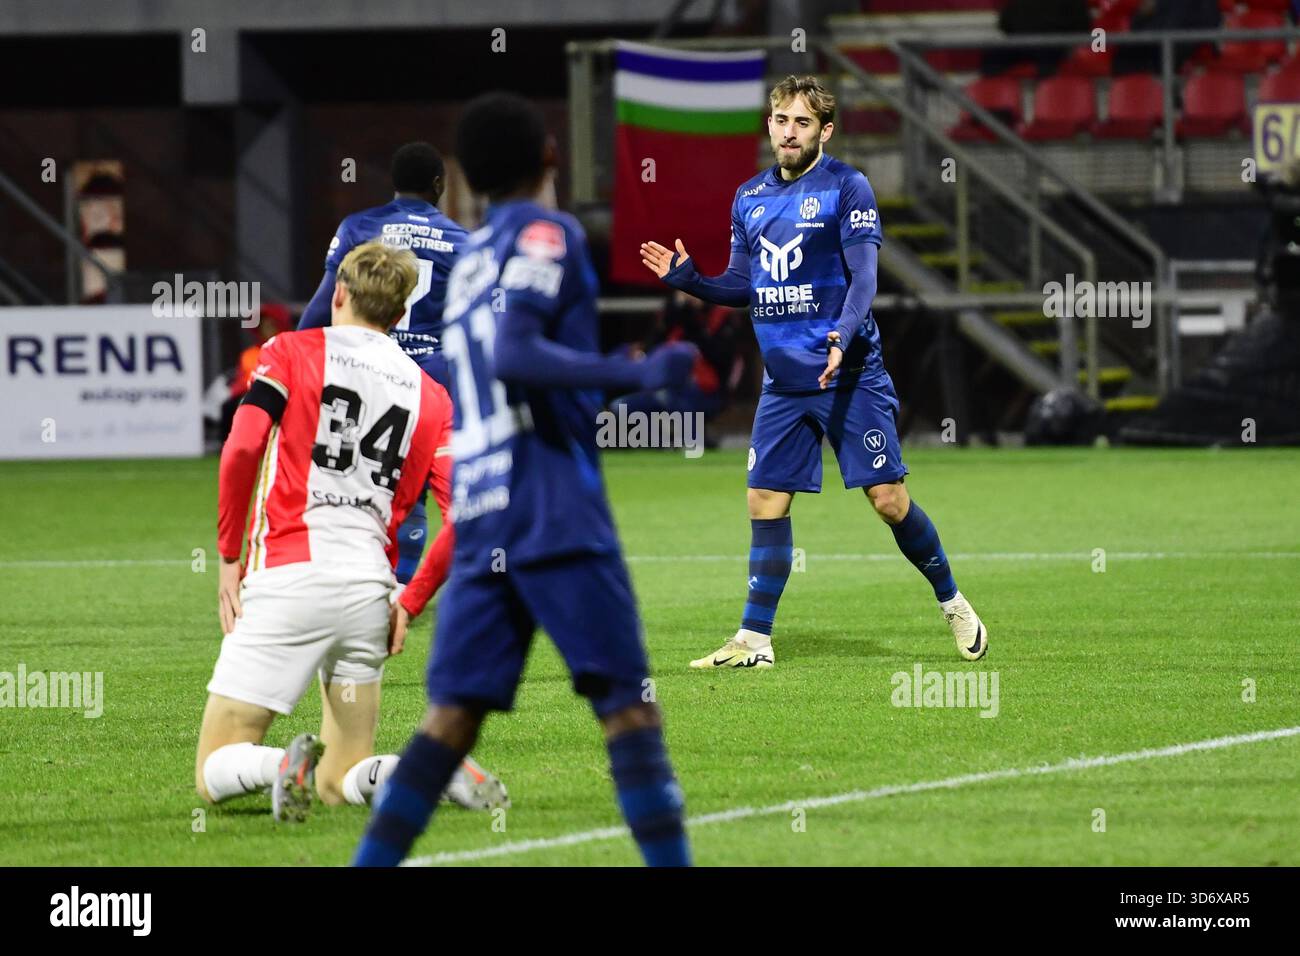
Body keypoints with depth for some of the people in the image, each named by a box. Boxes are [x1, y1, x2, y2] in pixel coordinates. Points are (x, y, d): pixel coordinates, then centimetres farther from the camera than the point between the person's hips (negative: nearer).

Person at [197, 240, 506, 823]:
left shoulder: (291, 351, 4)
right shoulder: (430, 395, 14)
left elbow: (242, 448, -11)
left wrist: (230, 557, -2)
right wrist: (411, 604, 14)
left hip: (288, 576, -4)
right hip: (369, 589, 4)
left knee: (213, 774, 3)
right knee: (340, 783, 14)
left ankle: (282, 766, -30)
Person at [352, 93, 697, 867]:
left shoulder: (467, 261, 19)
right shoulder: (546, 234, -2)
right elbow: (514, 357, -16)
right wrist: (639, 375, -17)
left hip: (478, 514, 7)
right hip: (552, 505, -7)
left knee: (455, 712, 6)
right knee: (627, 699, -7)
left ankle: (372, 861, 1)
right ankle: (668, 858, -13)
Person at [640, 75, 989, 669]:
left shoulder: (846, 188, -7)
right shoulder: (750, 198, 11)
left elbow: (863, 276, -14)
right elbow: (742, 286, 18)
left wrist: (843, 335, -31)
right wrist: (686, 278, 1)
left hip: (849, 374, -5)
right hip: (783, 381, 5)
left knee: (888, 499, -5)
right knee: (765, 502, 1)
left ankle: (952, 603, 14)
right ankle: (754, 639, 7)